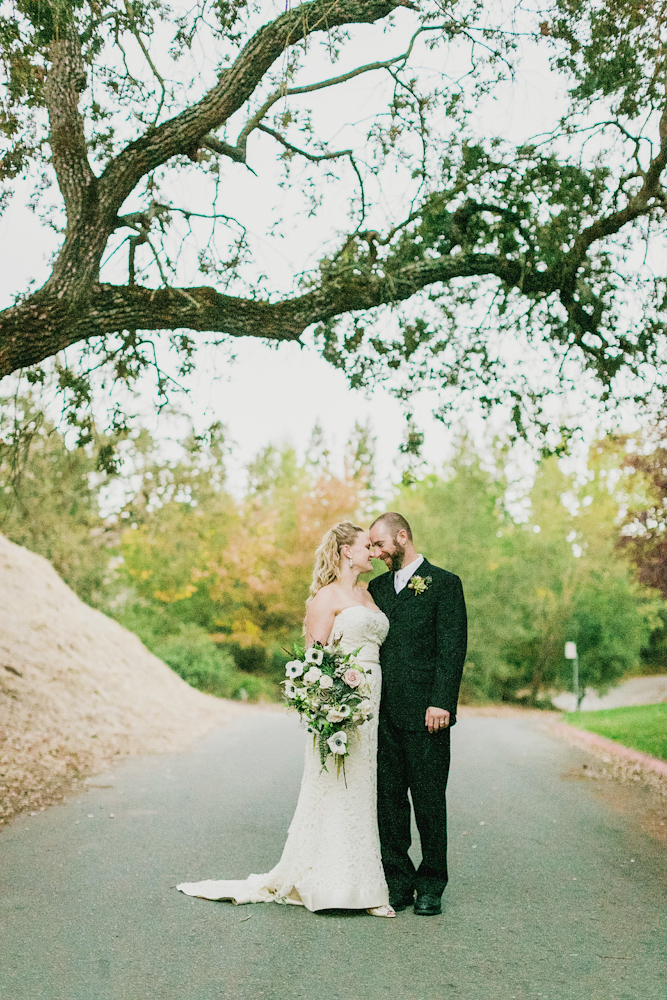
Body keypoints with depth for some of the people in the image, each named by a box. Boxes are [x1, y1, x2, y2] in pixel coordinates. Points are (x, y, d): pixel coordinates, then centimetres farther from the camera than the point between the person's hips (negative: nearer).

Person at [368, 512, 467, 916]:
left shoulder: (444, 584, -1)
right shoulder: (377, 587, 16)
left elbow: (453, 648, -7)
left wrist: (441, 703, -15)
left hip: (424, 714, -5)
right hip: (384, 714, 5)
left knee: (429, 801, 2)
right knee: (389, 800, 7)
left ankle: (431, 886, 14)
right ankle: (398, 882, 17)